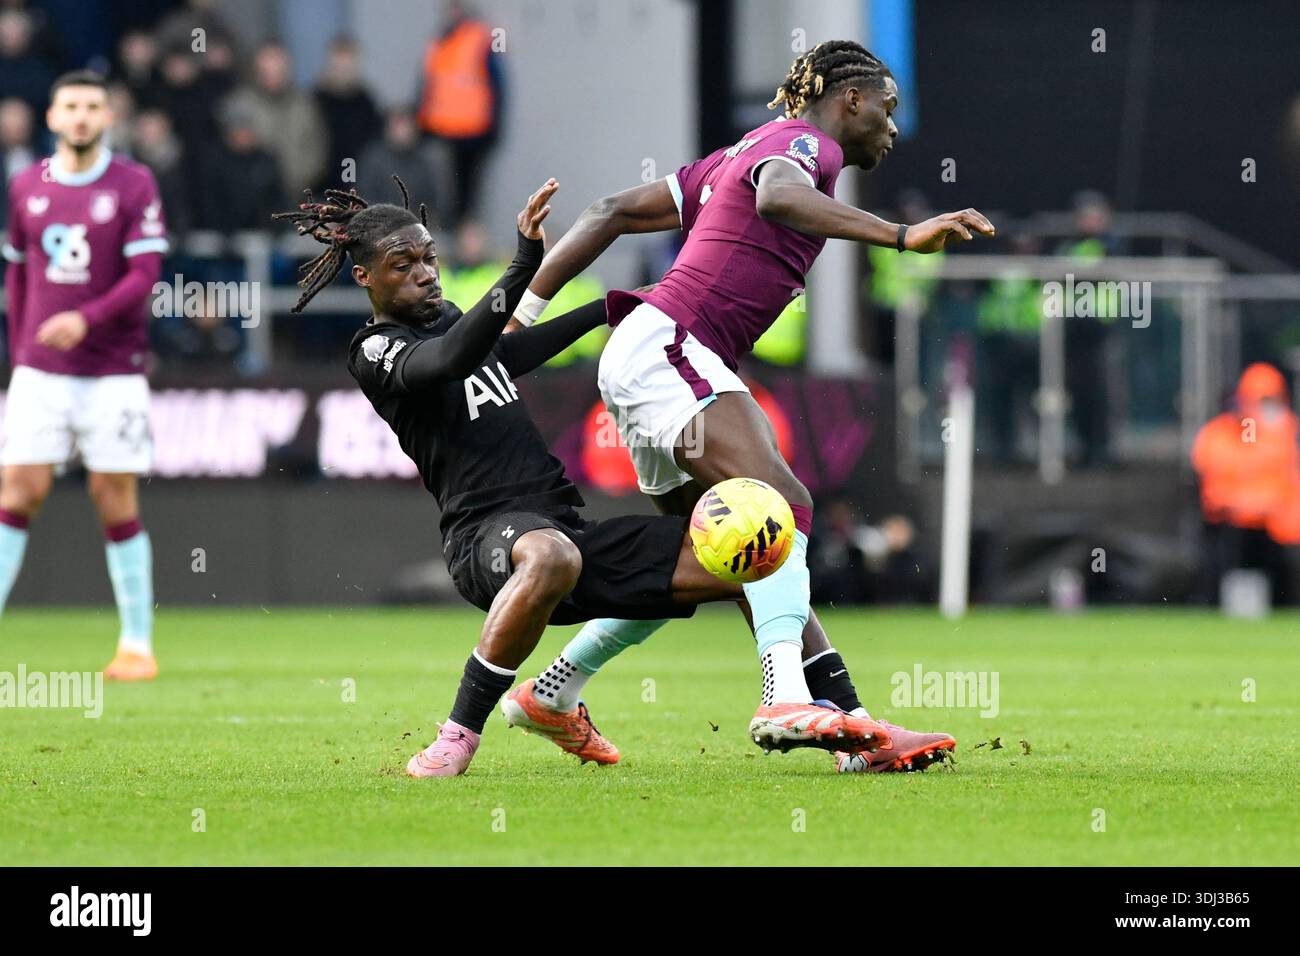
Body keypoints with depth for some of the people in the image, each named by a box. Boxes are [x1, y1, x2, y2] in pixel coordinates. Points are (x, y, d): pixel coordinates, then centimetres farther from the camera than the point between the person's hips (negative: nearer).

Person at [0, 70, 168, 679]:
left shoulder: (134, 185, -3)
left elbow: (144, 275, -10)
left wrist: (85, 319, -23)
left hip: (113, 372, -2)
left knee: (116, 504, 0)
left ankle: (137, 646, 8)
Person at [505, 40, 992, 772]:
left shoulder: (738, 155, 25)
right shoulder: (804, 142, -3)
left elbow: (614, 213, 24)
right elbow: (777, 196, -29)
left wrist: (521, 315, 23)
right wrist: (902, 237, -40)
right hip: (667, 348, -10)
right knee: (782, 506, -25)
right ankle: (789, 698, -42)